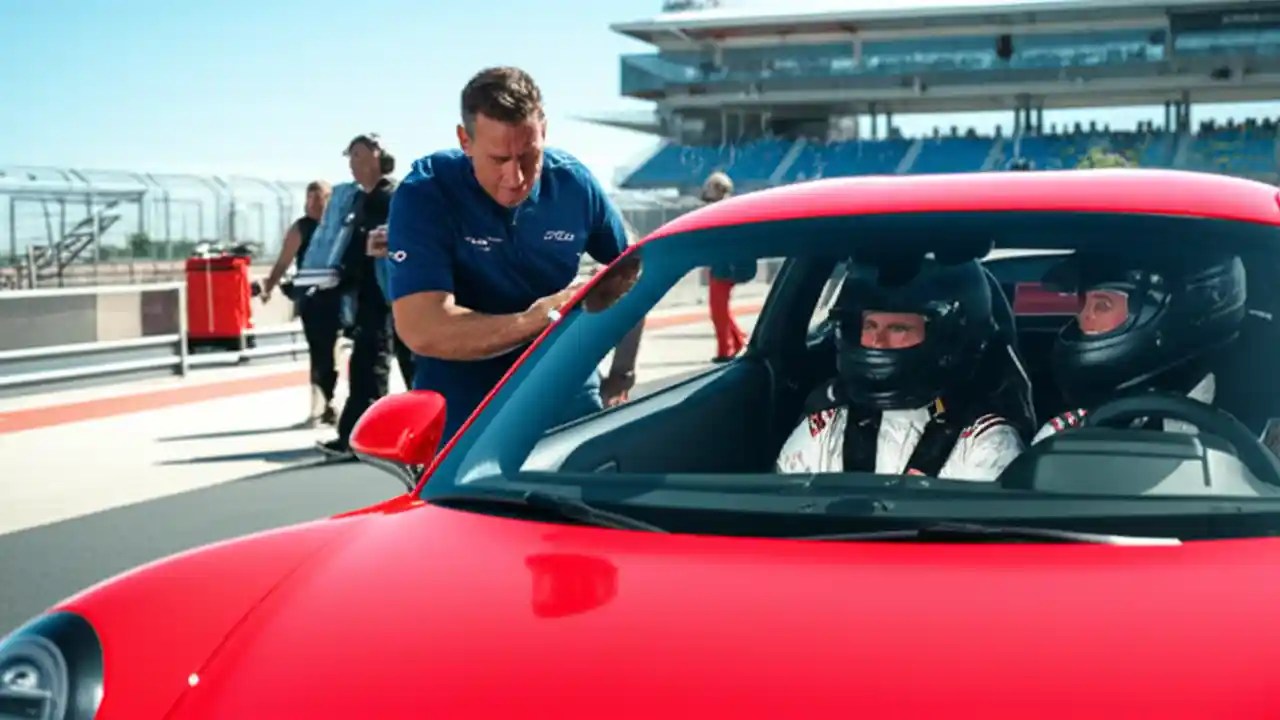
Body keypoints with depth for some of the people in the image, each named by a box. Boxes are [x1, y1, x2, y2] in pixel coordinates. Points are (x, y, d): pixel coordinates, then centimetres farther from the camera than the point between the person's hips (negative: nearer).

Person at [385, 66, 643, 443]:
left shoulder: (573, 183, -4)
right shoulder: (424, 196, -16)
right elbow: (422, 330, -26)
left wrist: (622, 369, 4)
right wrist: (535, 320, -30)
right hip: (464, 422, -3)